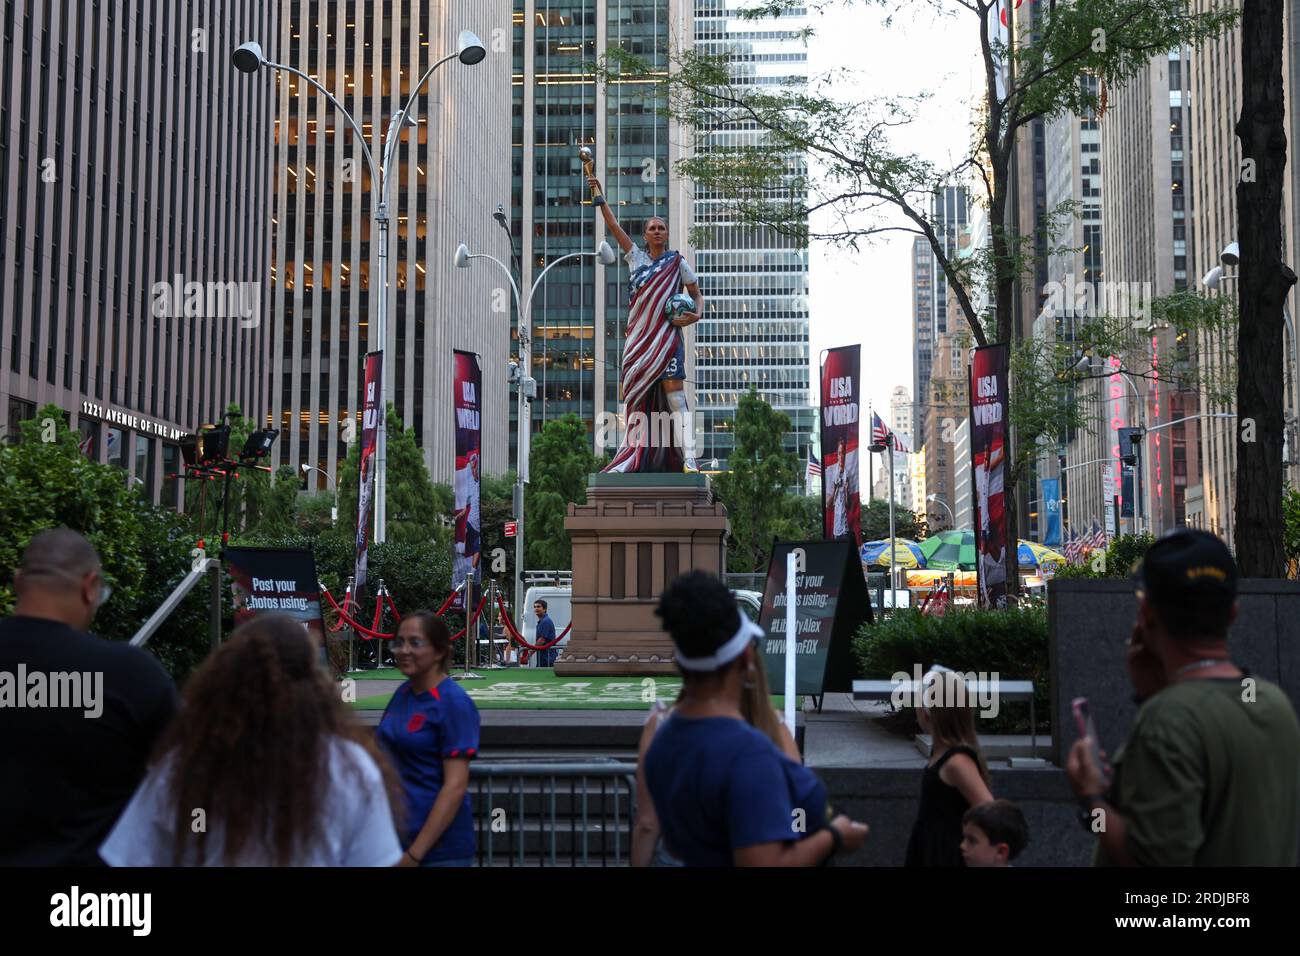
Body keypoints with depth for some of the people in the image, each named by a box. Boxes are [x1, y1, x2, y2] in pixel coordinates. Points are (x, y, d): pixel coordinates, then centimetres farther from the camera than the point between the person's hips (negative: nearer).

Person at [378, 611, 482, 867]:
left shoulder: (455, 703, -16)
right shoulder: (403, 692, 5)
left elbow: (456, 786, -20)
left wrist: (414, 854, -22)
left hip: (438, 849, -7)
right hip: (394, 836, 7)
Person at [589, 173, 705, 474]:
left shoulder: (677, 263, 6)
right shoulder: (636, 257, 13)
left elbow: (697, 294, 10)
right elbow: (614, 227, 9)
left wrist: (696, 314, -11)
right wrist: (599, 196, 3)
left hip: (666, 334, -4)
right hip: (639, 336, 4)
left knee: (674, 391, -15)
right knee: (636, 393, 3)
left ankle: (689, 458, -22)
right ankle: (635, 457, 10)